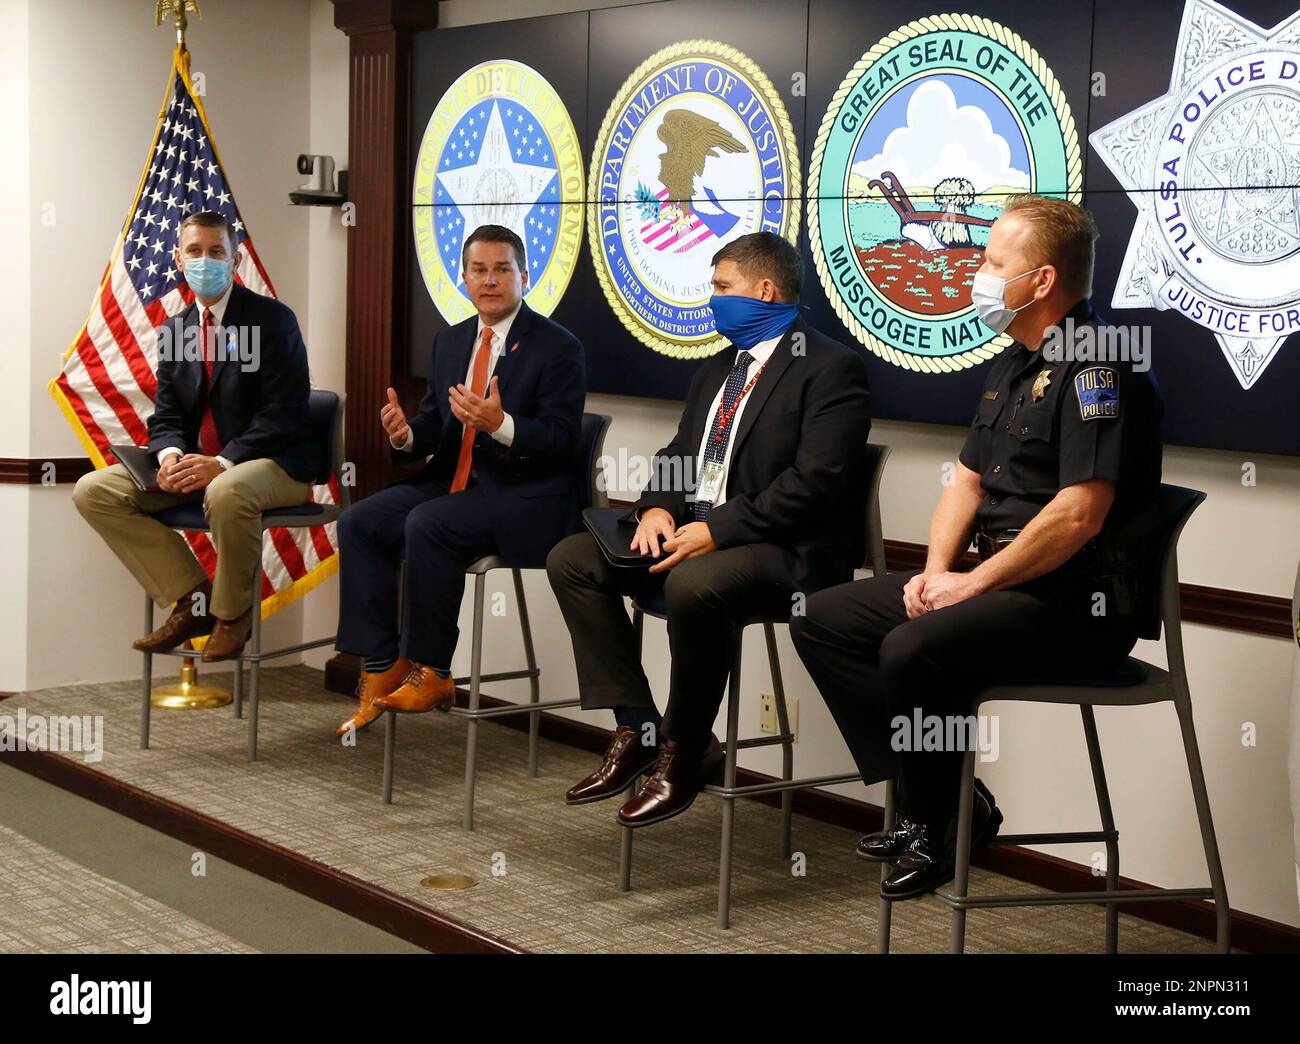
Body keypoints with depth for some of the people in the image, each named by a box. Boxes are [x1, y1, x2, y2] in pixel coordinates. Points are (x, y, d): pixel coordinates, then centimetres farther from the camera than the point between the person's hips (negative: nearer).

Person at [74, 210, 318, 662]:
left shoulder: (272, 319, -6)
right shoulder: (174, 331, 13)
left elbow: (284, 412, -14)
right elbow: (166, 415, 11)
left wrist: (222, 464, -25)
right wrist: (170, 456, -14)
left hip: (273, 463, -7)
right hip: (195, 465, 7)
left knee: (227, 492, -42)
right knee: (93, 491, -9)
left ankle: (231, 613, -14)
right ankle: (194, 598, -5)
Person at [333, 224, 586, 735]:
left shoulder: (557, 347, -6)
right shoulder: (450, 342, 15)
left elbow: (562, 437, -13)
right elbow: (436, 423, 16)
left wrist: (501, 425, -31)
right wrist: (406, 434, -8)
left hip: (523, 499, -7)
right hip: (452, 481, 7)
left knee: (427, 525, -31)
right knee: (359, 522, -12)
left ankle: (432, 672, -17)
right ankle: (381, 669, -10)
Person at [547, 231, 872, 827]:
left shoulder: (831, 369, -8)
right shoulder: (719, 370, 20)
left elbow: (816, 482, -19)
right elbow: (680, 453, 20)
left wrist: (716, 530, -23)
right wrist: (658, 509, -3)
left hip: (788, 552, -9)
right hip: (697, 533, 9)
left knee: (694, 585, -38)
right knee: (572, 559, -5)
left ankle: (684, 750, -16)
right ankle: (636, 727, -5)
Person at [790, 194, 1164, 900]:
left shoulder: (1095, 366, -15)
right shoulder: (1013, 365, 17)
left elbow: (1080, 516, -23)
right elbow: (967, 480, 21)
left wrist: (973, 583, -16)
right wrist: (935, 571, 3)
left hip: (1074, 602, -10)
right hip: (1001, 582, 10)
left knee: (914, 649, -32)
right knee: (823, 620, 4)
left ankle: (942, 821, -8)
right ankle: (931, 796, 2)